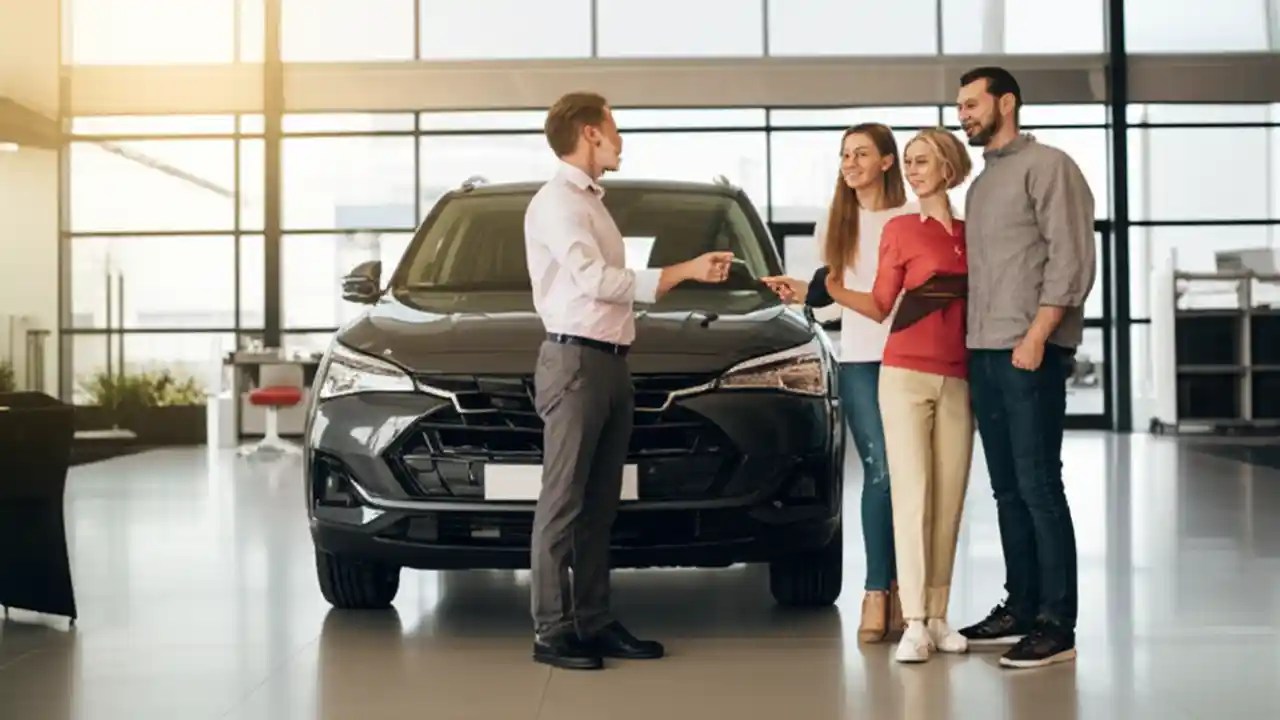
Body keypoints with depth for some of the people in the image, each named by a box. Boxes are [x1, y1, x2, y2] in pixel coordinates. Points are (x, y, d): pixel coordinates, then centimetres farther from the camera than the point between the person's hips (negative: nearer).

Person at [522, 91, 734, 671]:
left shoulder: (591, 201, 21)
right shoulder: (557, 201, -9)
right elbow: (594, 279, -17)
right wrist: (684, 272, -17)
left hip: (611, 362, 9)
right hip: (575, 361, -9)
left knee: (599, 504, 10)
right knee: (563, 502, -8)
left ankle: (593, 621, 15)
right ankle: (550, 632, -5)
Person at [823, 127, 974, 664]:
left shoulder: (973, 232, 11)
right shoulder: (900, 229, 3)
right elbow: (880, 306, 2)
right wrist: (832, 290, -11)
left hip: (957, 381, 3)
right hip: (906, 375, -3)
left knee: (950, 498, 2)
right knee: (912, 494, -7)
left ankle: (937, 616, 8)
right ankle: (915, 624, -7)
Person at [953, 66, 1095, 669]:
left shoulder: (1046, 166, -4)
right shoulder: (981, 184, 21)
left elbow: (1072, 259, -12)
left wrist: (1036, 336, -18)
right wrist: (974, 344, 11)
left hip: (1030, 353, -8)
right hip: (983, 353, 8)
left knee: (1039, 486, -9)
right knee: (1007, 489, 10)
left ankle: (1056, 625, -7)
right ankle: (1020, 607, 16)